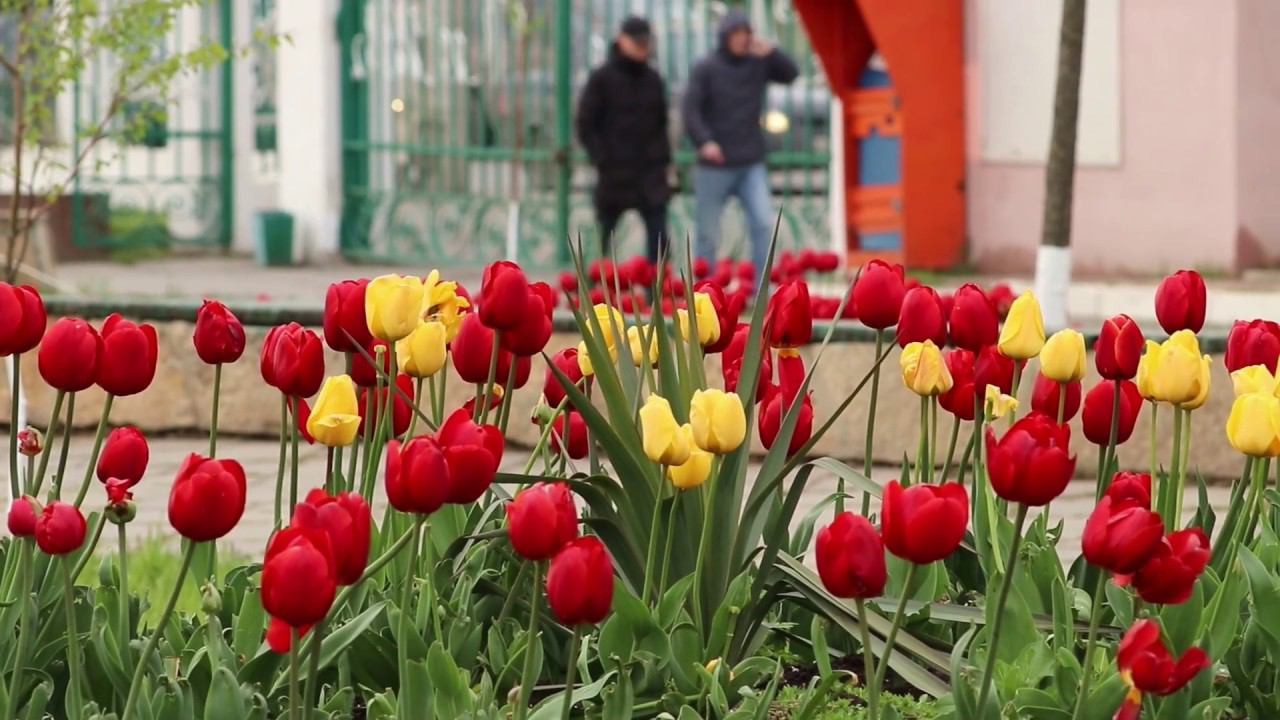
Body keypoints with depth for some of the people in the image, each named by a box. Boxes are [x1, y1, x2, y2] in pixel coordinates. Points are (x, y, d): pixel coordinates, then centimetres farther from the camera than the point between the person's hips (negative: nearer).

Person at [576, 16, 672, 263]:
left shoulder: (653, 79, 10)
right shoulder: (602, 78, -2)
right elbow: (586, 126, -4)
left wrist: (663, 157, 7)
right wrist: (602, 160, -12)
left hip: (651, 174, 3)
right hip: (614, 175, -3)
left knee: (659, 238, -7)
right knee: (604, 239, 6)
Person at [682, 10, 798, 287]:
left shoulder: (758, 64, 7)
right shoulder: (706, 69, -4)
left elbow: (791, 73, 4)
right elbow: (691, 109, -11)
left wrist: (770, 52, -12)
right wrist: (704, 141, -26)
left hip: (751, 165, 3)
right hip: (715, 166, -3)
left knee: (763, 224, -11)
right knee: (709, 235, 3)